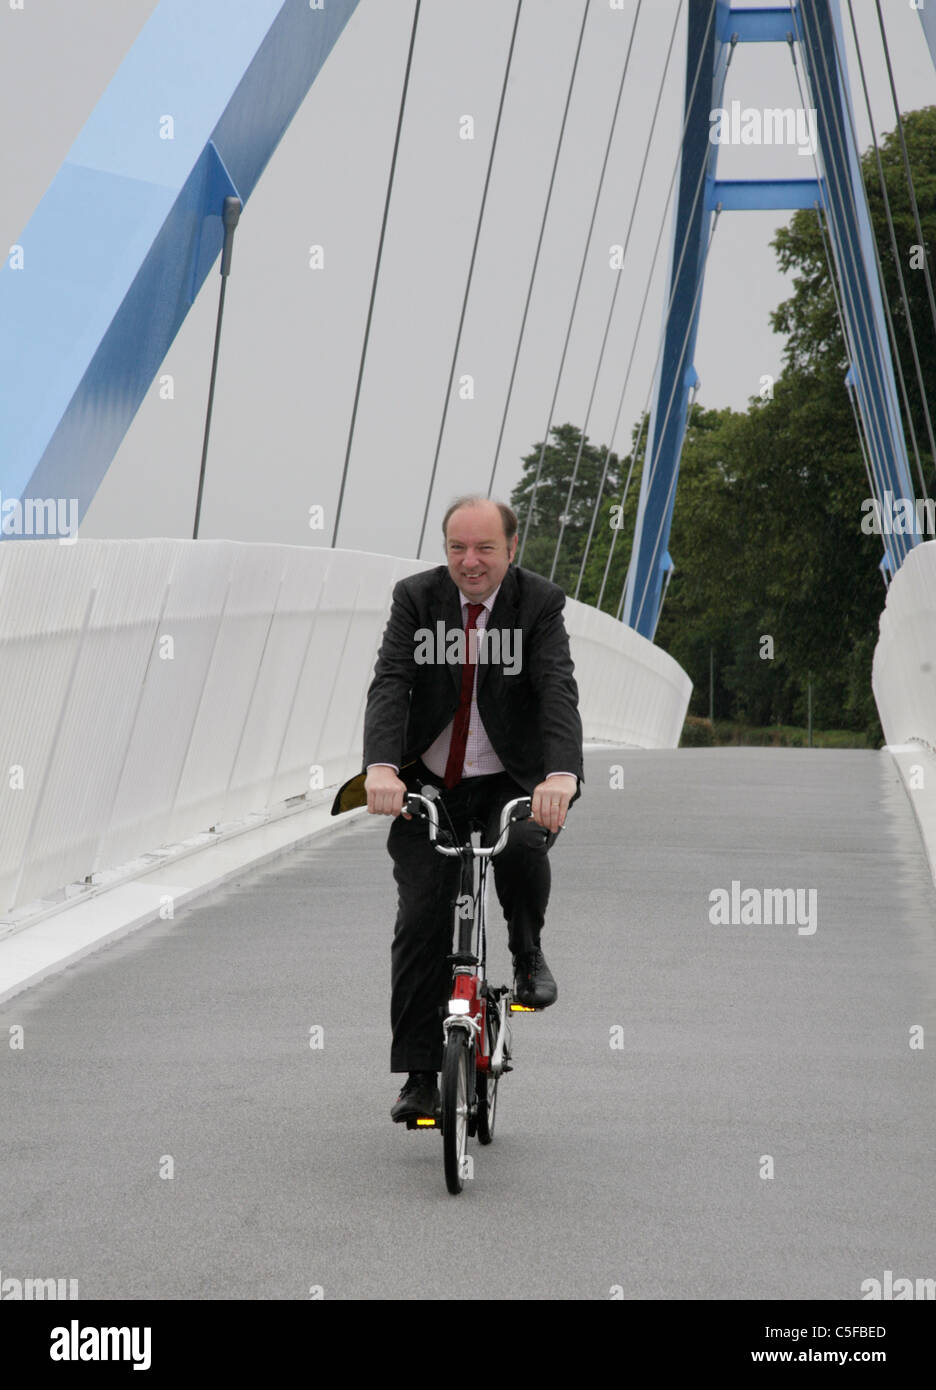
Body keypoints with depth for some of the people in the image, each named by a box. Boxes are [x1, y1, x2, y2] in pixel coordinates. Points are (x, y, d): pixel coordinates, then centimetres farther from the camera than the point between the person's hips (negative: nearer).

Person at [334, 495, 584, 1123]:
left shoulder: (539, 602, -9)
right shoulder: (416, 598, -5)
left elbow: (558, 690, -23)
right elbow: (390, 684, -17)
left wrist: (562, 774, -42)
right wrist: (381, 766, -37)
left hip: (511, 783, -1)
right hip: (429, 786, 1)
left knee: (521, 846, -33)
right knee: (421, 920, -9)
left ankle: (528, 955, -1)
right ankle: (420, 1077, 0)